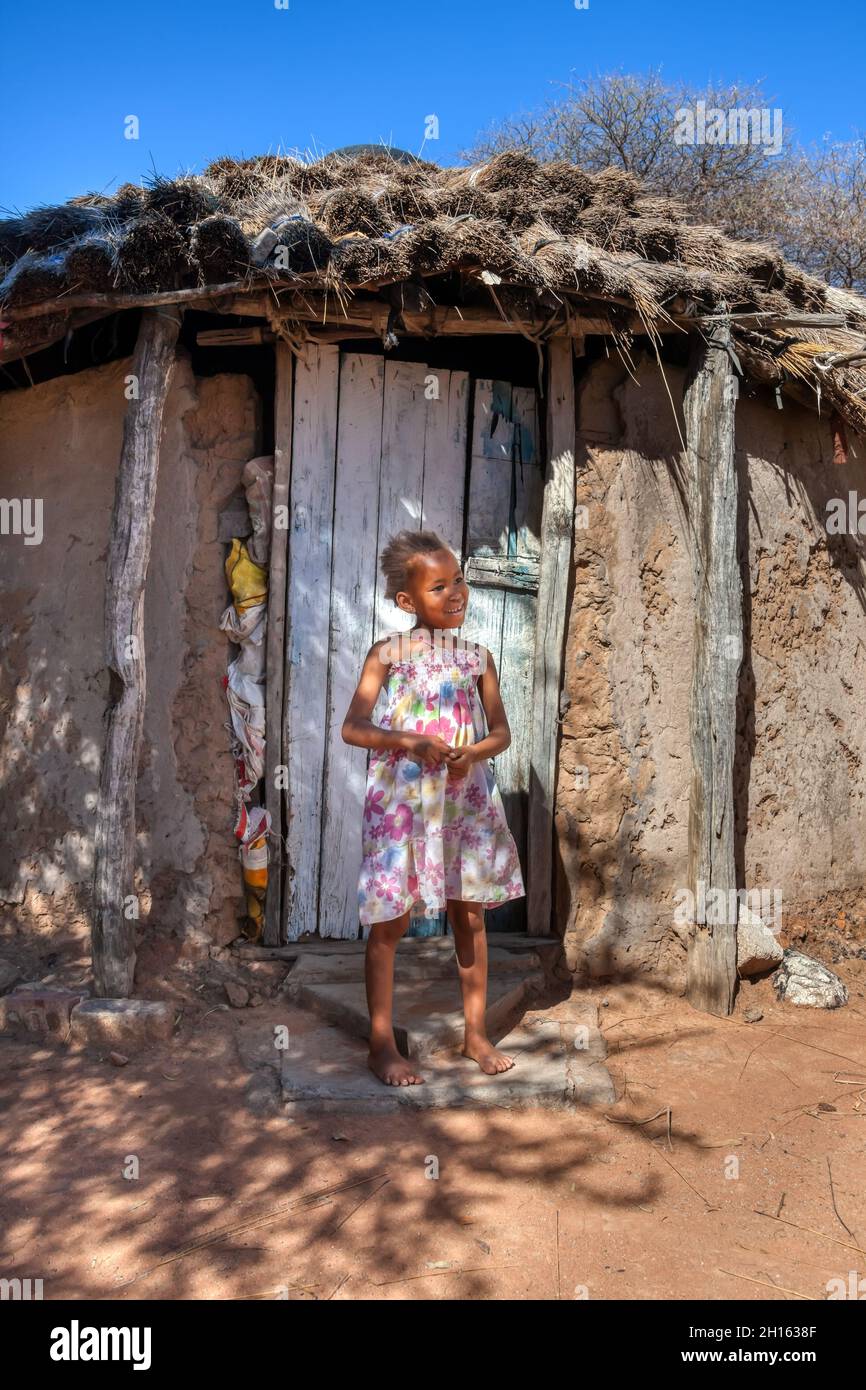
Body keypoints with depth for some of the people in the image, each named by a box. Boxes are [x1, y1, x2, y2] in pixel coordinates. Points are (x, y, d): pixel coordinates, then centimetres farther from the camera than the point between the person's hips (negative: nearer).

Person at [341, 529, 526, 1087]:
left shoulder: (478, 657, 6)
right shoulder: (389, 652, -4)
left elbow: (502, 730, 9)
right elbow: (353, 727, -9)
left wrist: (474, 752, -13)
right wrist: (414, 743, -24)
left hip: (466, 799, 4)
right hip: (401, 799, -3)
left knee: (471, 916, 11)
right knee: (390, 921, 2)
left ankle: (476, 1034, 27)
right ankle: (383, 1044, 16)